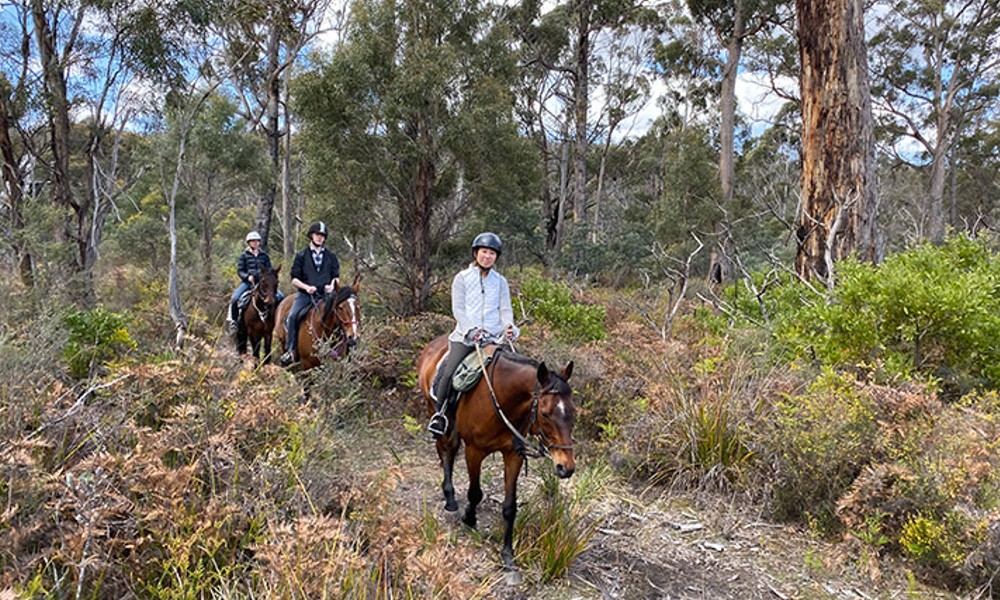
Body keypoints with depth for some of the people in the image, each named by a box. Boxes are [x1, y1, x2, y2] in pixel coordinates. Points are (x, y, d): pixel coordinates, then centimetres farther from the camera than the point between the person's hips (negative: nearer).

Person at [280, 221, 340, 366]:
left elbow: (336, 276, 14)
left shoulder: (331, 257, 15)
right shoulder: (301, 256, 9)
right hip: (305, 294, -1)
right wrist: (306, 287, -14)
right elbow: (294, 279, 5)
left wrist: (332, 285, -9)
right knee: (292, 316, -24)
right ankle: (290, 350, -17)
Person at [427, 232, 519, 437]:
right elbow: (458, 309, -1)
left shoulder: (501, 281, 14)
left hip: (493, 337, 3)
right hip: (465, 336, -3)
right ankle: (439, 413, 1)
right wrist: (471, 330, -17)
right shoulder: (462, 278, 6)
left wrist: (509, 327, -14)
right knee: (449, 373, -17)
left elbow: (505, 309, 7)